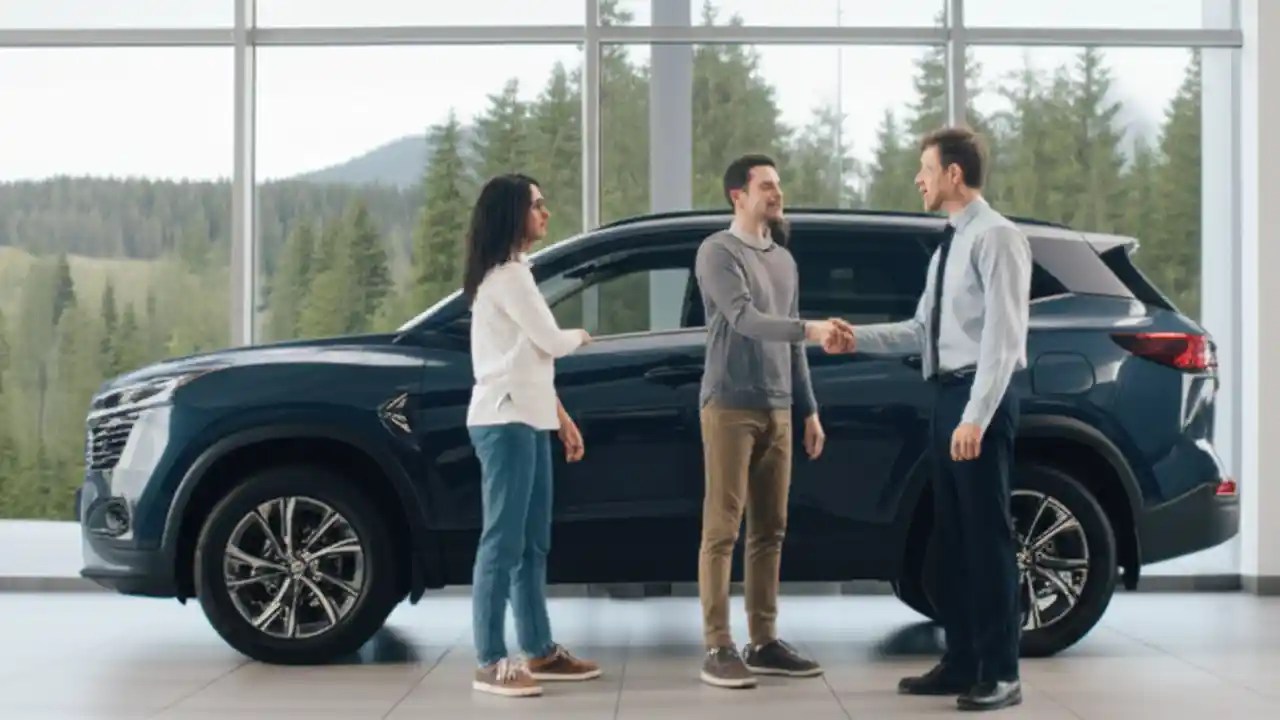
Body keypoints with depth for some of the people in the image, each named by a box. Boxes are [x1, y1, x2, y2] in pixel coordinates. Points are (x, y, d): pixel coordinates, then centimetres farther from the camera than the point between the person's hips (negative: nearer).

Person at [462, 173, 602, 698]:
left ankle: (539, 652, 17)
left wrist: (562, 417, 19)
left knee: (532, 543, 12)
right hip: (506, 421, -10)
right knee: (503, 542, -11)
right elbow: (550, 342, -11)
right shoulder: (506, 275, -11)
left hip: (528, 419, 10)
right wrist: (580, 336, 11)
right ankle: (491, 664, -10)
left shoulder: (512, 273, 22)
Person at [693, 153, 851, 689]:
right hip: (730, 406, -7)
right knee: (722, 530, -6)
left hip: (778, 410, 7)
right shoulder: (718, 251, -5)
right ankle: (717, 649, -5)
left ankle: (764, 643, 14)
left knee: (770, 531, 8)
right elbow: (744, 319, -19)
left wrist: (809, 409, 17)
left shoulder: (784, 259, 17)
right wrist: (810, 329, -31)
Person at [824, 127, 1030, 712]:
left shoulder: (996, 237, -10)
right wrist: (859, 339, 7)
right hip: (947, 397, 9)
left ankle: (999, 674, 3)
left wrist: (976, 418, -24)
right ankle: (961, 663, 21)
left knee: (987, 535, -4)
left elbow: (1002, 335, -18)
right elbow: (923, 331, 18)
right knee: (952, 533, 12)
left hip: (980, 400, -9)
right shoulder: (949, 245, 18)